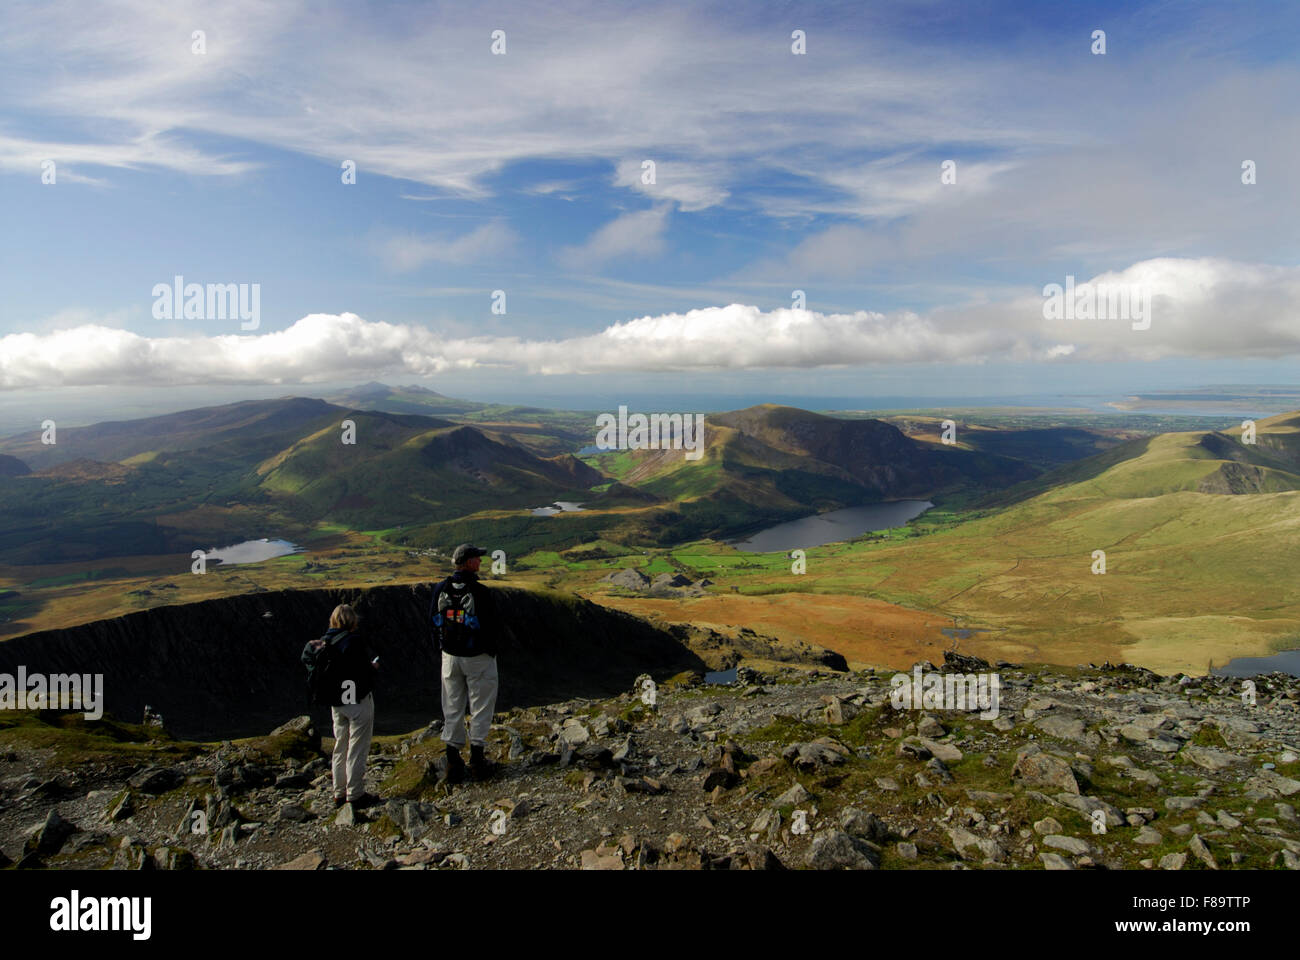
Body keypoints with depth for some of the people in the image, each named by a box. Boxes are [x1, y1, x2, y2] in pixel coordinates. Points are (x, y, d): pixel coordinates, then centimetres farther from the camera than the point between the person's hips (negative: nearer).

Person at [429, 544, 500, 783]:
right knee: (480, 709, 9)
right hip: (478, 658, -5)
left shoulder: (440, 589, -3)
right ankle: (477, 759, 13)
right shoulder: (481, 592, -19)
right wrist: (491, 650, 3)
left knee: (452, 709, 13)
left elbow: (433, 622, 6)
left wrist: (441, 649, 16)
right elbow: (491, 626, -15)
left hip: (450, 657, 5)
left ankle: (453, 763, 18)